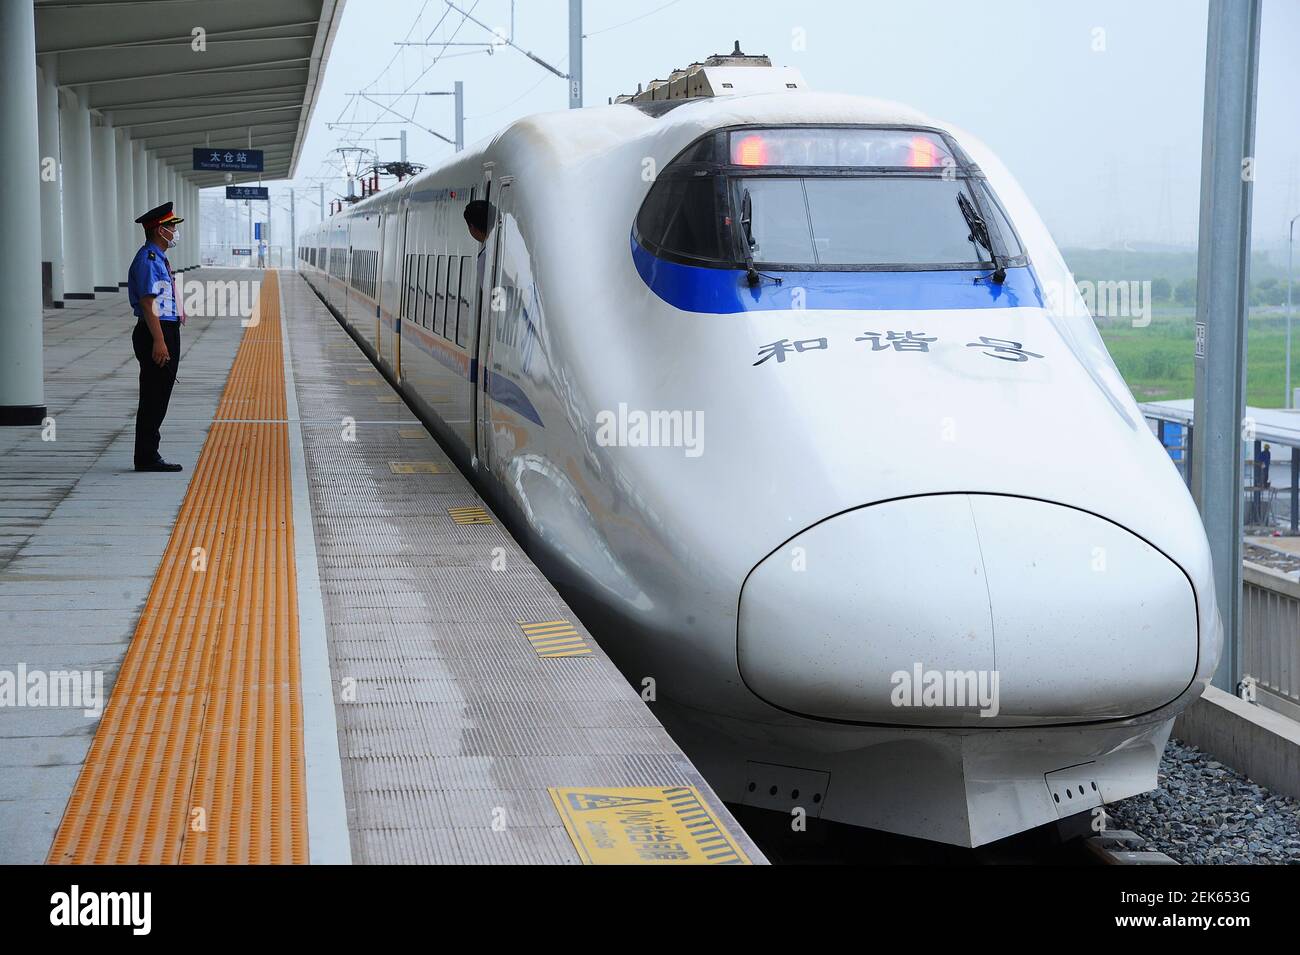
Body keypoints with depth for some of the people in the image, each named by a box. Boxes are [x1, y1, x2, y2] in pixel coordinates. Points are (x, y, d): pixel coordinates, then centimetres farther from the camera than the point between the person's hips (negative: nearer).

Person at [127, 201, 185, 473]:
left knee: (157, 399, 13)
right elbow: (148, 302, -21)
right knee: (153, 399, -7)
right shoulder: (148, 259, -15)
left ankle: (148, 456, 18)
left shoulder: (159, 258, 18)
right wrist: (159, 341, -25)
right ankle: (147, 458, -4)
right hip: (156, 333, -11)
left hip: (166, 332, 11)